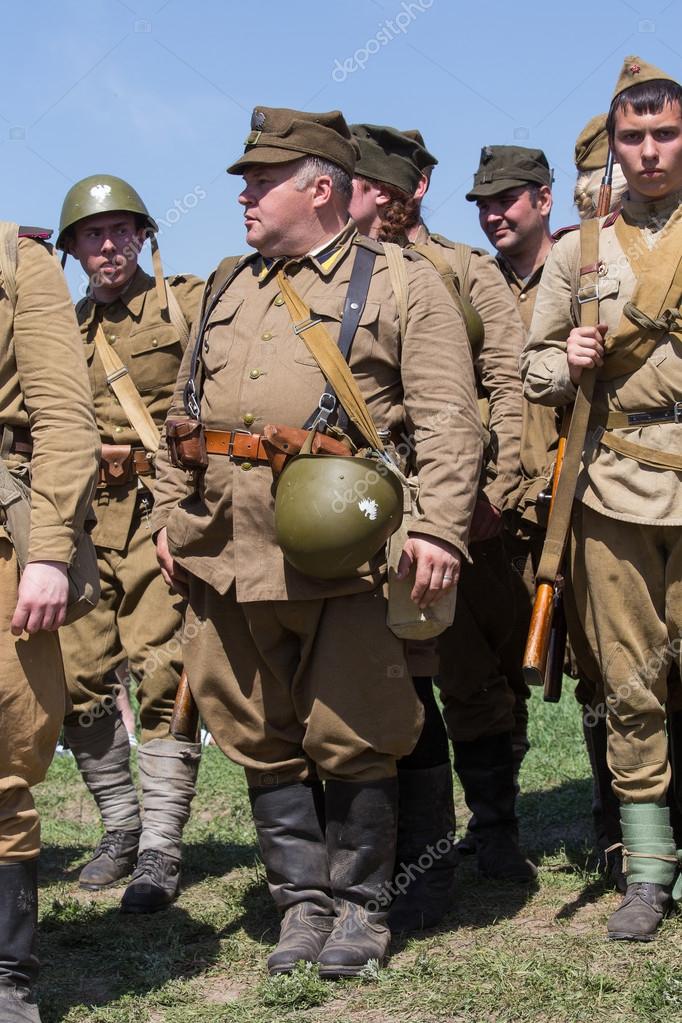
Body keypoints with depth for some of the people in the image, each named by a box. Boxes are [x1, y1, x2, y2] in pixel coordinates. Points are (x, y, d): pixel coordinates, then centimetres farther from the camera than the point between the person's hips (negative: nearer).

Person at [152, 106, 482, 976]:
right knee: (263, 740, 9)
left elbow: (449, 420, -6)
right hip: (229, 557, 6)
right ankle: (303, 900, 22)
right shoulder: (224, 290, 19)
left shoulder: (401, 285, 2)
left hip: (344, 552, -5)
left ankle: (360, 906, 17)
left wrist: (437, 528, -16)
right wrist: (168, 514, 16)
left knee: (350, 740, 1)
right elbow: (183, 412, 24)